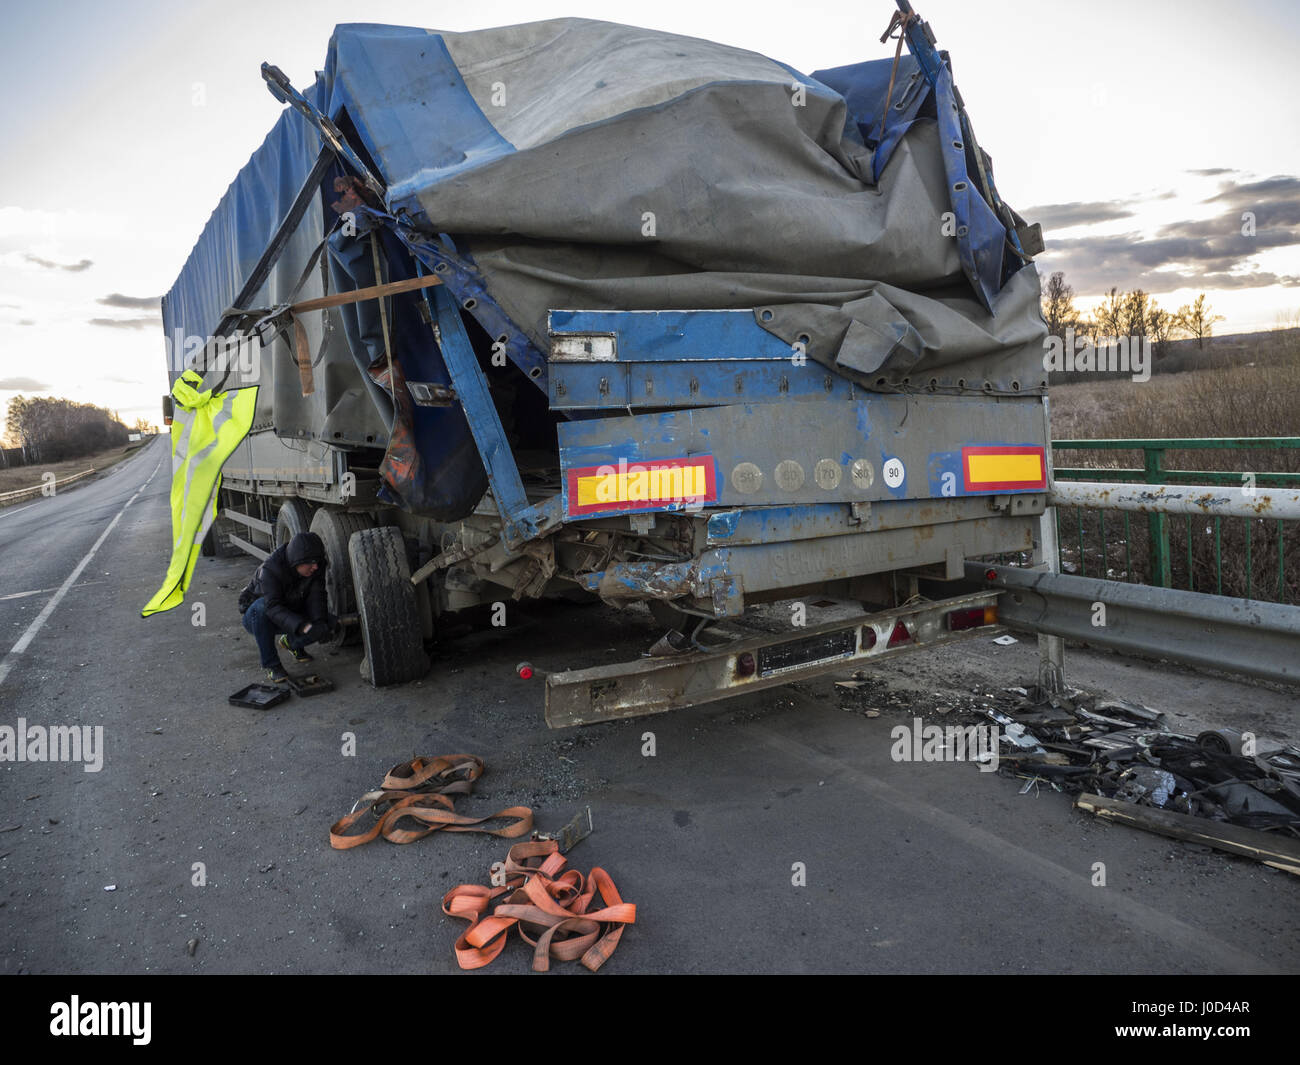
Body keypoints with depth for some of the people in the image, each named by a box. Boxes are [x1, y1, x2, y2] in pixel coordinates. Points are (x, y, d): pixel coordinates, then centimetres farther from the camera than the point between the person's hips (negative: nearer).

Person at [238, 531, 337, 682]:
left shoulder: (316, 567, -16)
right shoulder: (270, 569, -32)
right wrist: (303, 626, -53)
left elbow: (316, 597, -19)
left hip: (292, 614, 4)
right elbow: (273, 607, -40)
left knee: (330, 624, -20)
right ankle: (270, 665, -26)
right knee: (261, 606, -39)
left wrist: (320, 622, -38)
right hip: (255, 617, -4)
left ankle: (291, 642, 11)